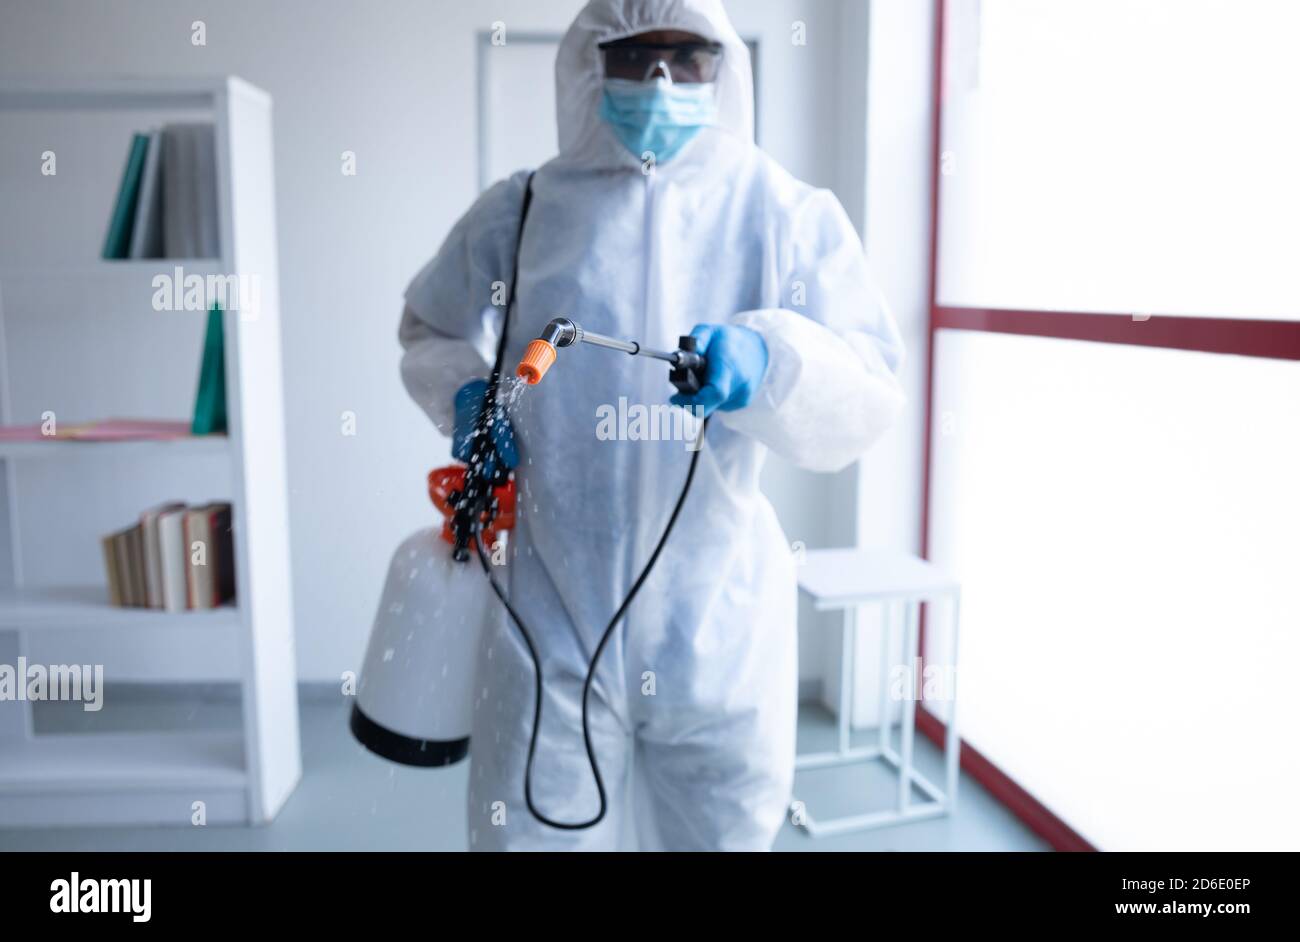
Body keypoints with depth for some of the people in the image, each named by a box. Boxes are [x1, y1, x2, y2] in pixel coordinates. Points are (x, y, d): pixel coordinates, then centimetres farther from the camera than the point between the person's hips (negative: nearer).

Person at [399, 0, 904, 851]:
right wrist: (464, 394, -3)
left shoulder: (792, 217, 1)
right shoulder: (517, 212, 4)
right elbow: (428, 333, 19)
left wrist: (768, 363, -28)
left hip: (718, 632, 1)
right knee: (532, 831, 6)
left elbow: (868, 399, -7)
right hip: (551, 620, 0)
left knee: (724, 830, 17)